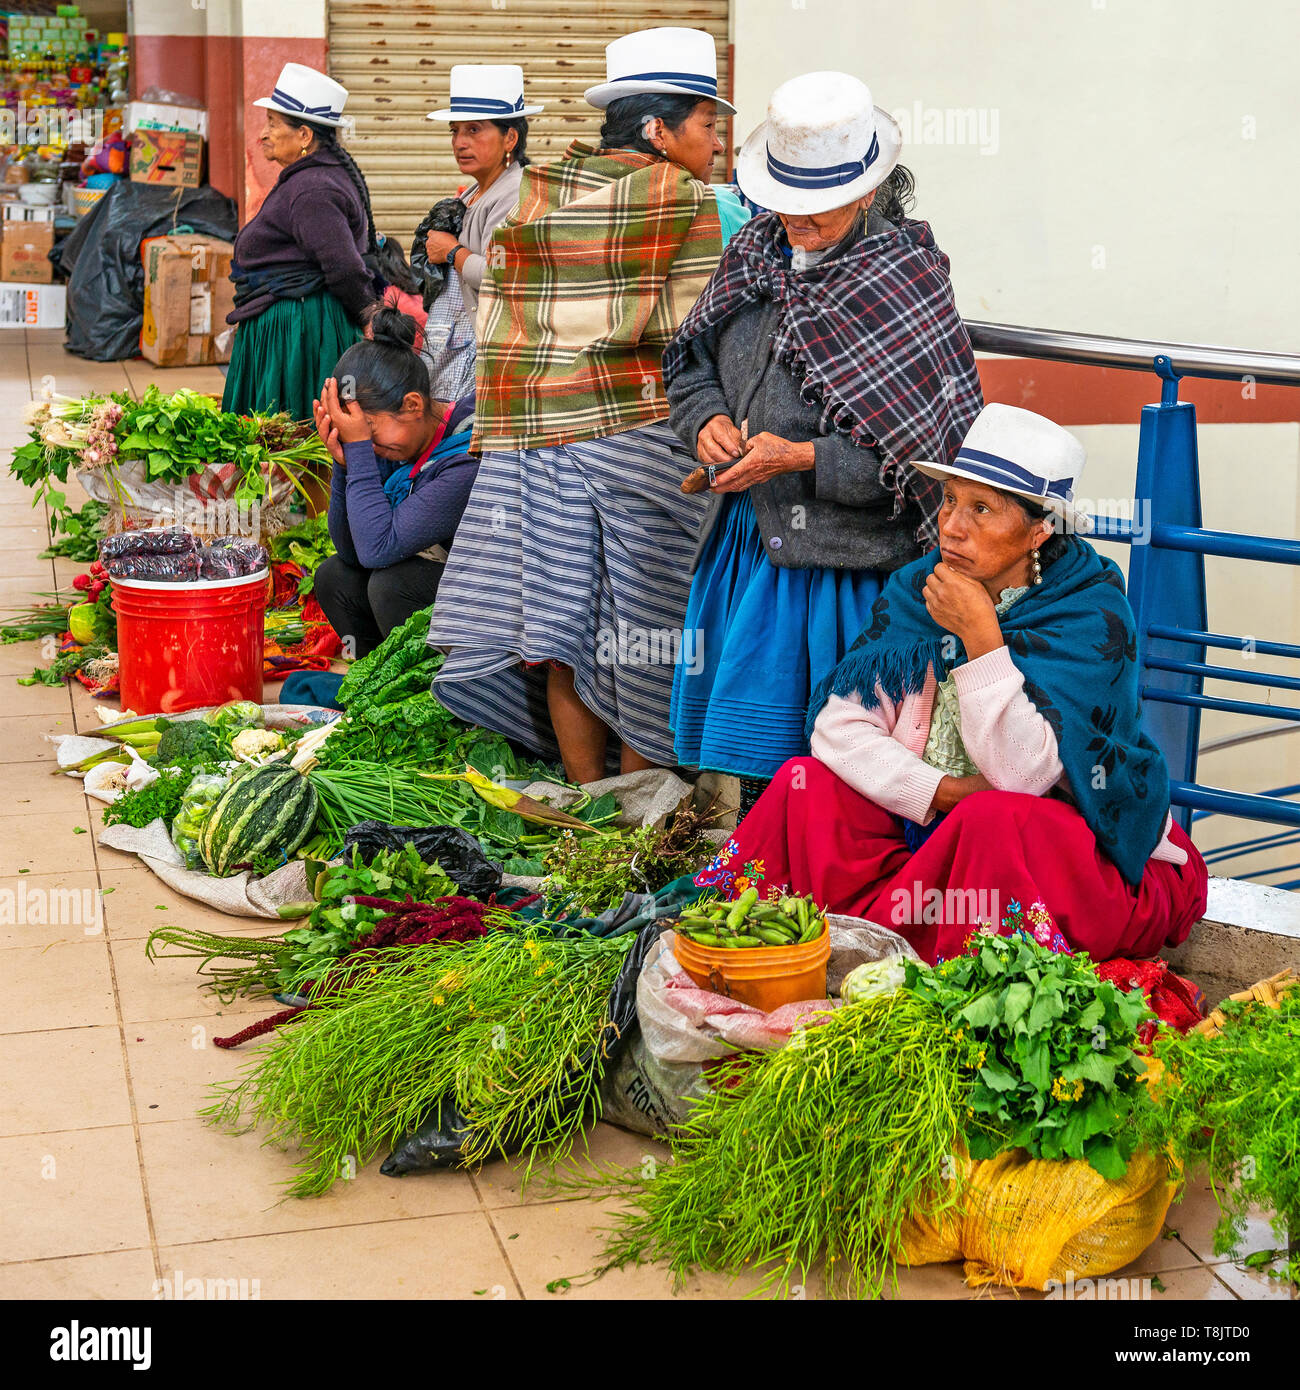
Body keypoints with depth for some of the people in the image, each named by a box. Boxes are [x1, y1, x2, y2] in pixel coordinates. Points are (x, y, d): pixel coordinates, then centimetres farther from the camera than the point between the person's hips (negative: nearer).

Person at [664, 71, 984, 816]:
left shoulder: (904, 285, -13)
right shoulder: (756, 253, 7)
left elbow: (930, 449, -17)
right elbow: (690, 360, 18)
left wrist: (801, 459, -22)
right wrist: (708, 420, -4)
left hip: (844, 556, -7)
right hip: (747, 540, 7)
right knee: (752, 759, 17)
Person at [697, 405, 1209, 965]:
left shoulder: (1092, 617, -16)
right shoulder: (917, 591, -1)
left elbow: (1023, 775, -26)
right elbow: (836, 724, -8)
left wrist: (980, 635, -30)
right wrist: (944, 792, -19)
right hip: (934, 828, 5)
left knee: (993, 820, -36)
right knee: (806, 783, -13)